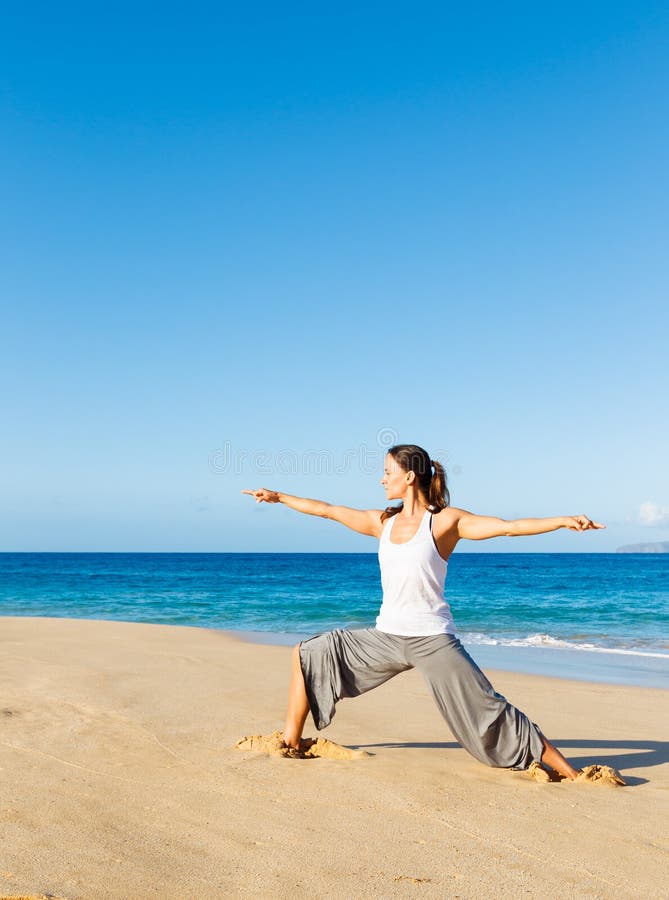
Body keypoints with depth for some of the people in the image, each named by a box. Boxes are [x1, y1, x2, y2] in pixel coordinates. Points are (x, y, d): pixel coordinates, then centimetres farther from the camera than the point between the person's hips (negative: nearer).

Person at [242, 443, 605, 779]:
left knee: (485, 710, -8)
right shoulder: (382, 522, 10)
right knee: (309, 654, 6)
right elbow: (327, 510, 20)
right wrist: (278, 497, 27)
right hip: (386, 637, 6)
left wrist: (564, 520, -29)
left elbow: (510, 526, -16)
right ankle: (290, 744, 19)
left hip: (432, 640, -6)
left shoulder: (445, 521, -6)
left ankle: (566, 770, 4)